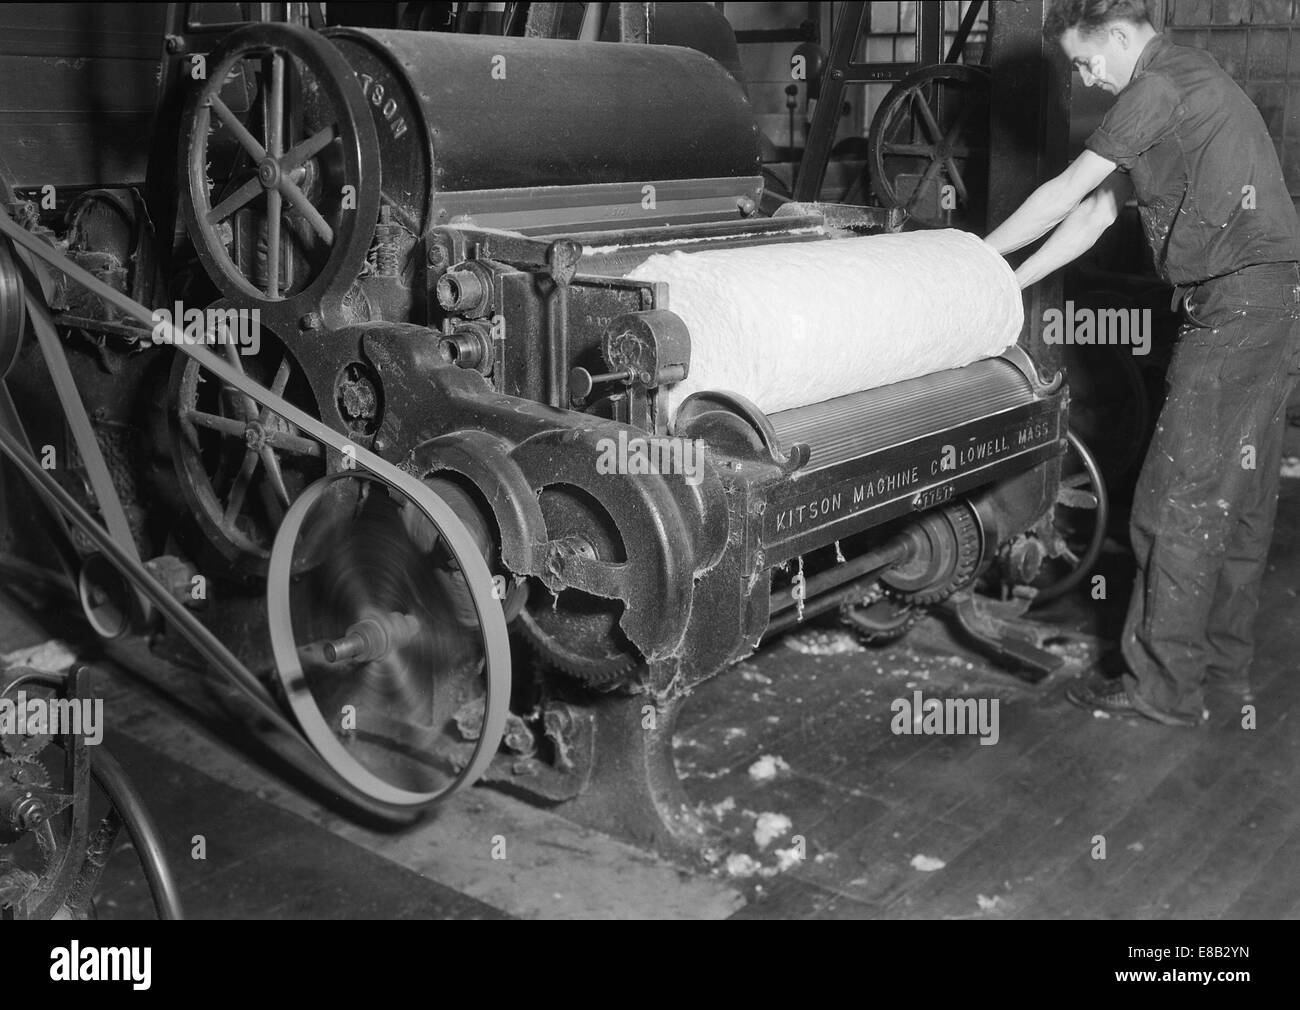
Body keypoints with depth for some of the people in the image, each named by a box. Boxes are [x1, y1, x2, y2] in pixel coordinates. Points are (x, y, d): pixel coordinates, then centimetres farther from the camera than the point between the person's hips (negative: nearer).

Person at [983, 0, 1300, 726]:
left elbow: (1063, 197, -9)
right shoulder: (1185, 84, 22)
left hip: (1237, 304, -10)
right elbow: (1096, 213, 20)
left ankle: (1164, 686, -1)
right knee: (1241, 495, 15)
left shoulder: (1161, 86, -10)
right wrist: (1006, 287, 17)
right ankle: (1226, 661, 25)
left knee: (1179, 500, -7)